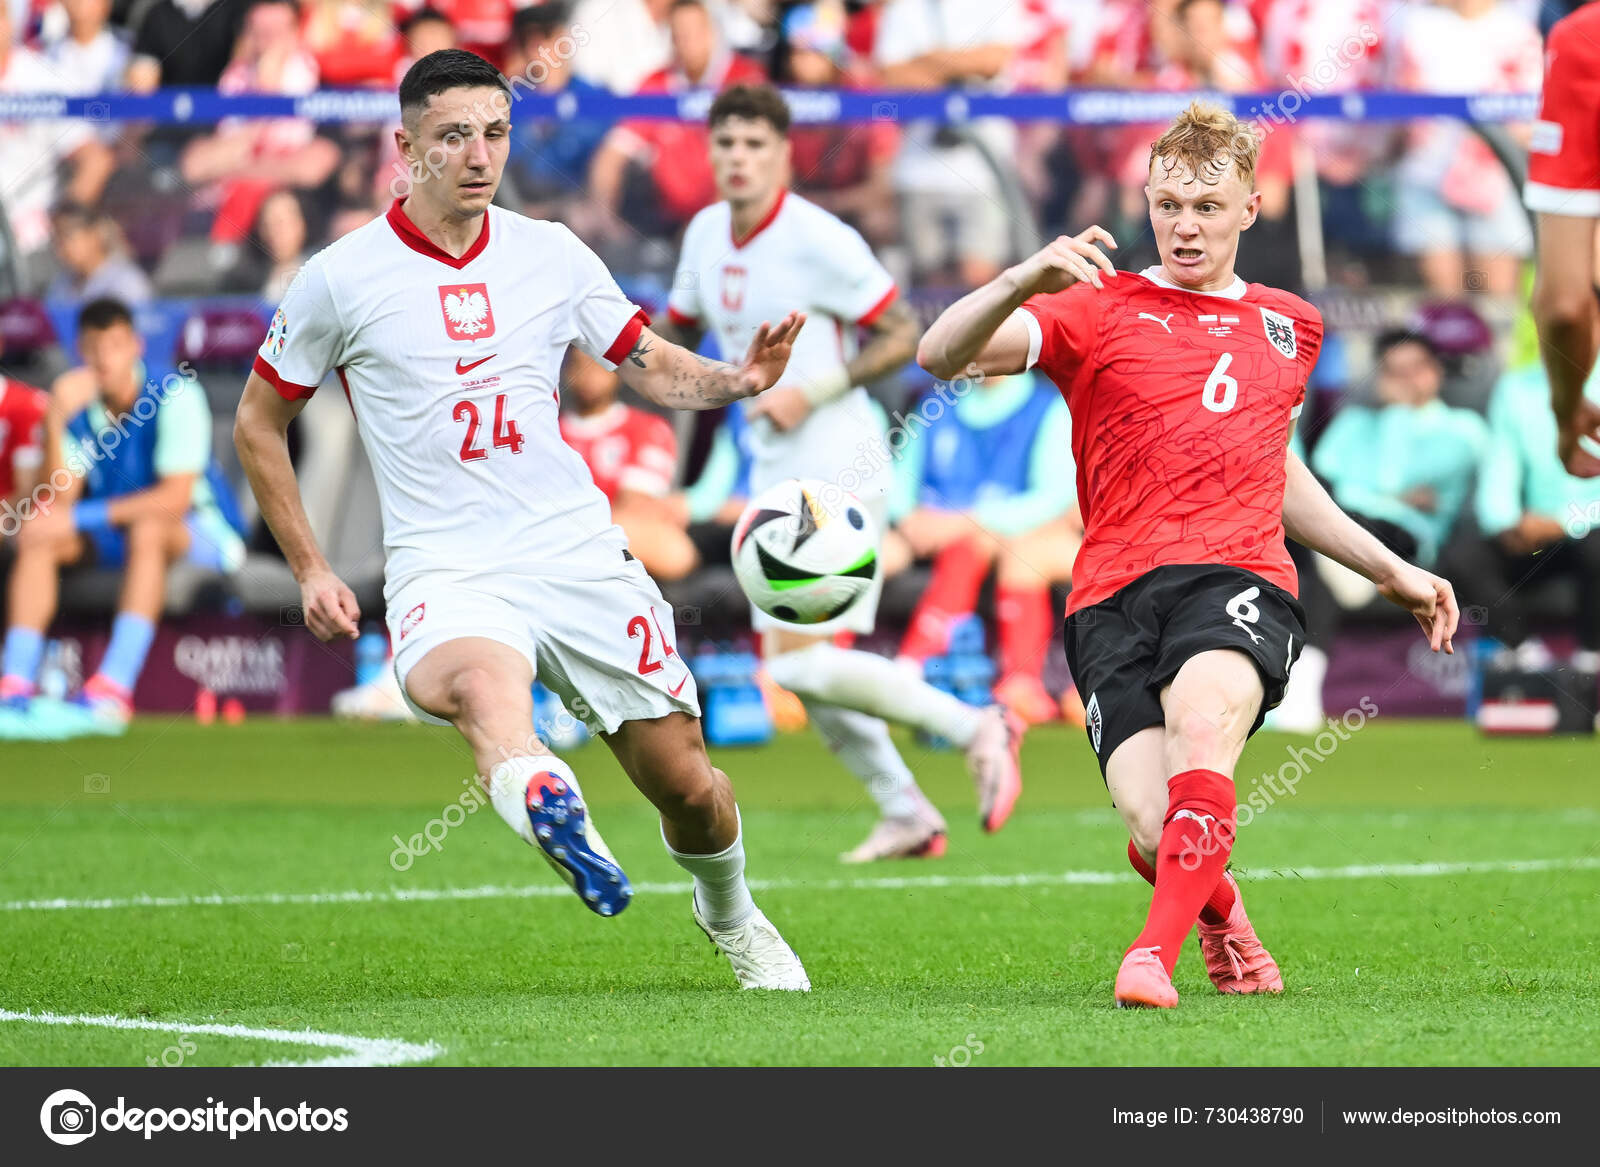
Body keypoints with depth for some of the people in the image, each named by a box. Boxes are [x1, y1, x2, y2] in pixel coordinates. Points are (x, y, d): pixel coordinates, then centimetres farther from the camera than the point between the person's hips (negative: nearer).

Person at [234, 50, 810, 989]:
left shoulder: (551, 255, 8)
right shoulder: (342, 278, -1)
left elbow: (650, 365, 17)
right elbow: (259, 424, 10)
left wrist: (733, 380, -5)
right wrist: (310, 571, 6)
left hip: (578, 553, 3)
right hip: (447, 575, -3)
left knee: (687, 785, 6)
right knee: (483, 683, -39)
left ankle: (730, 917, 35)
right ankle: (545, 802, -70)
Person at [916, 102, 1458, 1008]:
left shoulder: (1290, 326, 23)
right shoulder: (1101, 309, 10)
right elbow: (942, 355, -5)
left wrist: (1390, 571, 39)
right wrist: (1025, 281, -24)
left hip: (1241, 576, 1)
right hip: (1115, 594, -1)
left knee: (1203, 720, -35)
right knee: (1155, 829, -19)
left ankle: (1157, 954, -36)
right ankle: (1222, 917, 15)